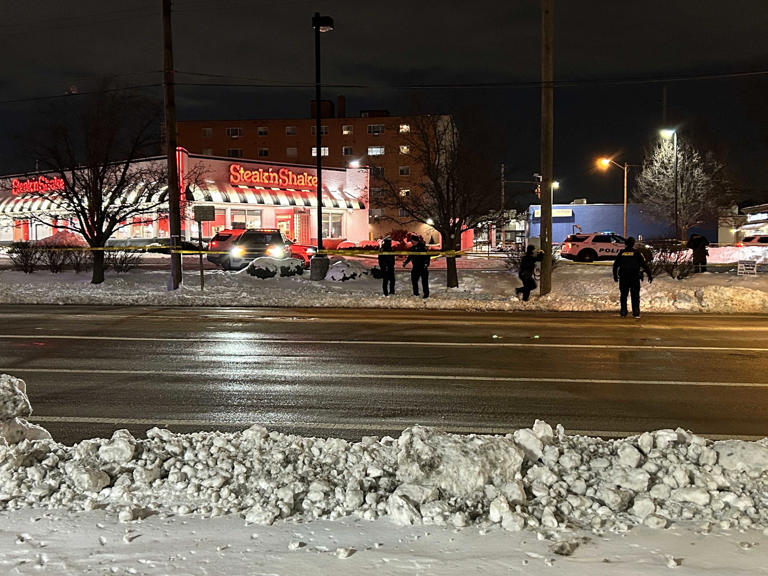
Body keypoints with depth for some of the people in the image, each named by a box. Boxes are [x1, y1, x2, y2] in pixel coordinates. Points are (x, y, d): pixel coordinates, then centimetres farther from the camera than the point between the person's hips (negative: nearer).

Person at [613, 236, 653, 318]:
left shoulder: (621, 253, 7)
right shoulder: (637, 253, -2)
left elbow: (615, 265, 14)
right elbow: (644, 264, -4)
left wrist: (615, 275, 26)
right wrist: (649, 275, 1)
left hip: (623, 277, 2)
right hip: (634, 277, -2)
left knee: (623, 295, 10)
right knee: (635, 296, 2)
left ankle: (623, 312, 8)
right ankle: (635, 313, -2)